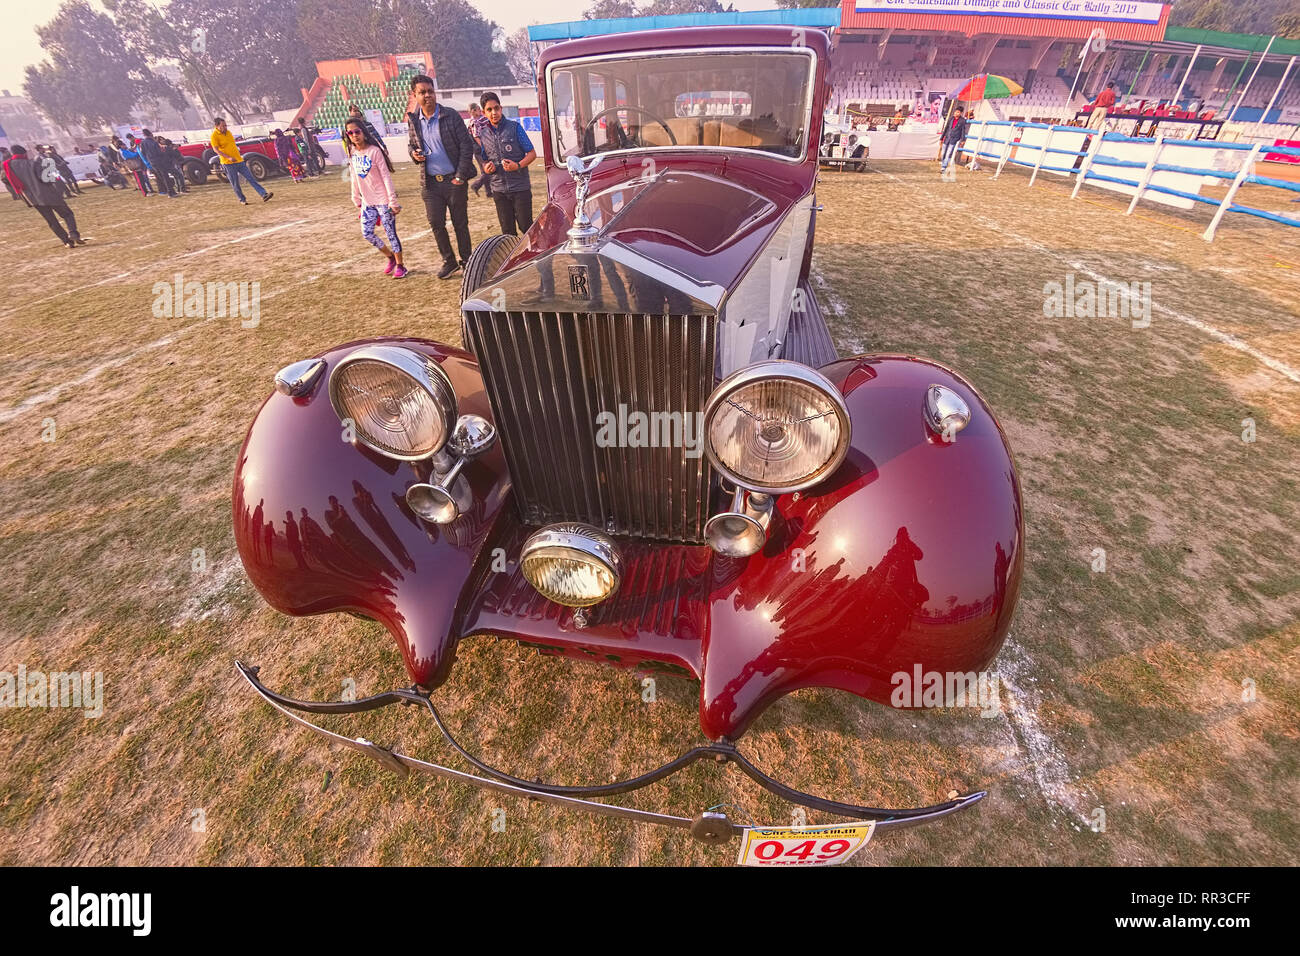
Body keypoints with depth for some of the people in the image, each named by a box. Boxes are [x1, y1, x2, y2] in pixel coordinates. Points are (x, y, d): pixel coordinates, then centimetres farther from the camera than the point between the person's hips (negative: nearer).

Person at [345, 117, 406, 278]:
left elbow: (386, 176, -12)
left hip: (383, 200, -6)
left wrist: (393, 200, -16)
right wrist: (356, 199, 16)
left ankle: (400, 266, 12)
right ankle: (391, 257, 23)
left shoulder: (374, 151, -11)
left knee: (391, 233, -1)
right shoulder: (352, 153, 6)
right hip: (367, 202, 6)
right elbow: (355, 178, 14)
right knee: (367, 234, 3)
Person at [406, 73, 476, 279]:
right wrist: (414, 154, -6)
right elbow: (410, 144, 19)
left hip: (454, 179, -3)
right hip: (430, 182, 3)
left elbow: (466, 146, -5)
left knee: (460, 223, 3)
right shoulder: (413, 120, 6)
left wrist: (460, 177, -11)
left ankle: (466, 262, 16)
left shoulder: (451, 116, -4)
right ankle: (449, 261, 19)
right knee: (436, 224, 3)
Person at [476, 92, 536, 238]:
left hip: (520, 187, -3)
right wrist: (486, 168, -4)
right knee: (507, 231, 6)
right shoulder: (483, 134, 10)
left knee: (526, 227, -2)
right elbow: (485, 160, 20)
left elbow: (532, 153, -1)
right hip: (499, 190, 3)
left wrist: (518, 166, -18)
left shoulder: (514, 127, -1)